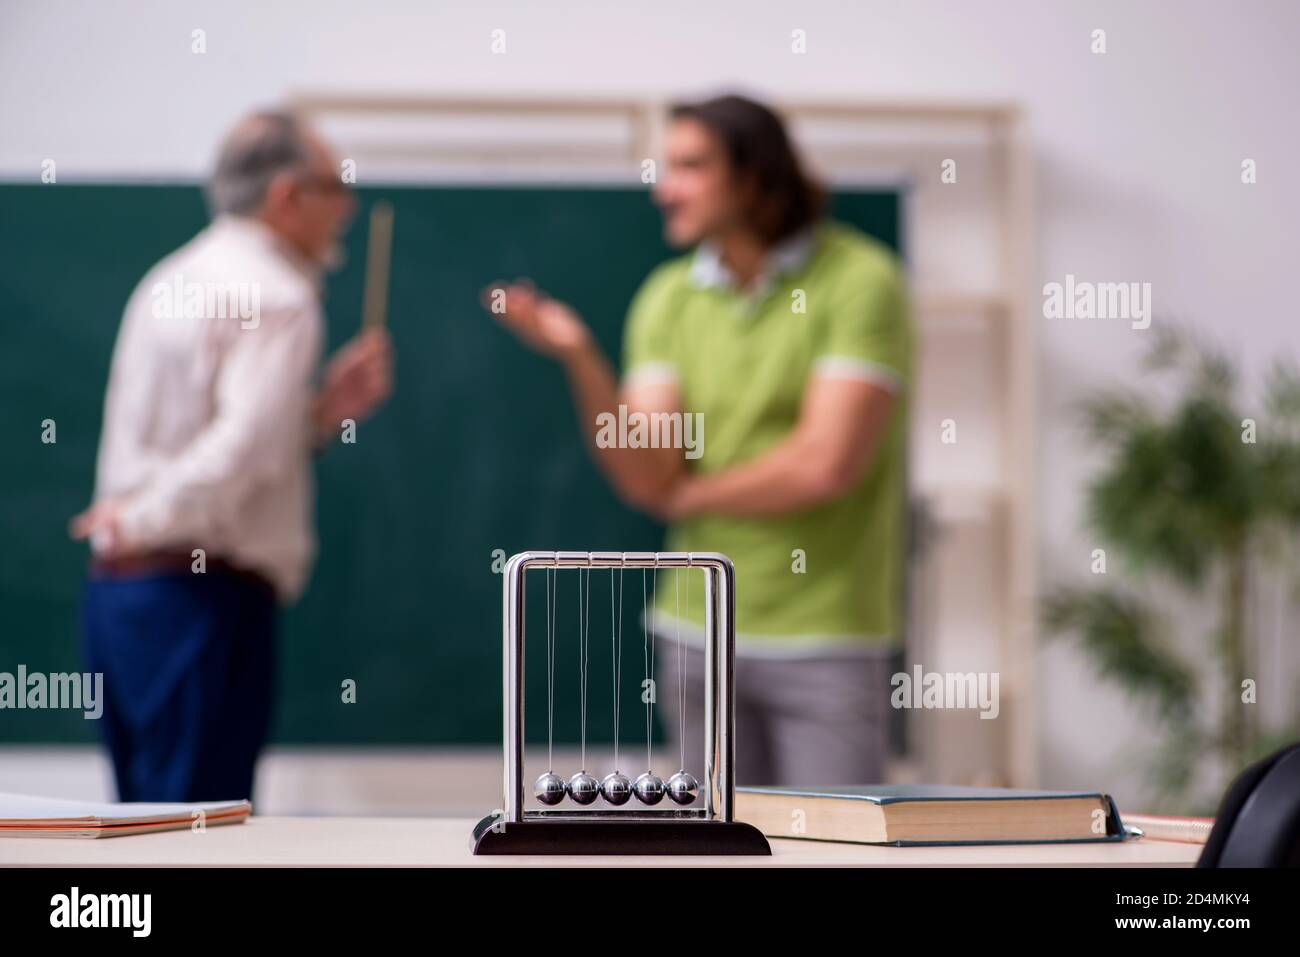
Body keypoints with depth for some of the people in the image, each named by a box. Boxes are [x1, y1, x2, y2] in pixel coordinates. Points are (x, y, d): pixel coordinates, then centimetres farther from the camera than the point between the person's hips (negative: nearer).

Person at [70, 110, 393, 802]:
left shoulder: (172, 280, 18)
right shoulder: (276, 297, -11)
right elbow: (244, 449, -26)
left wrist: (323, 410, 11)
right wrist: (150, 516, -14)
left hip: (120, 586, 9)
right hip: (203, 595, -9)